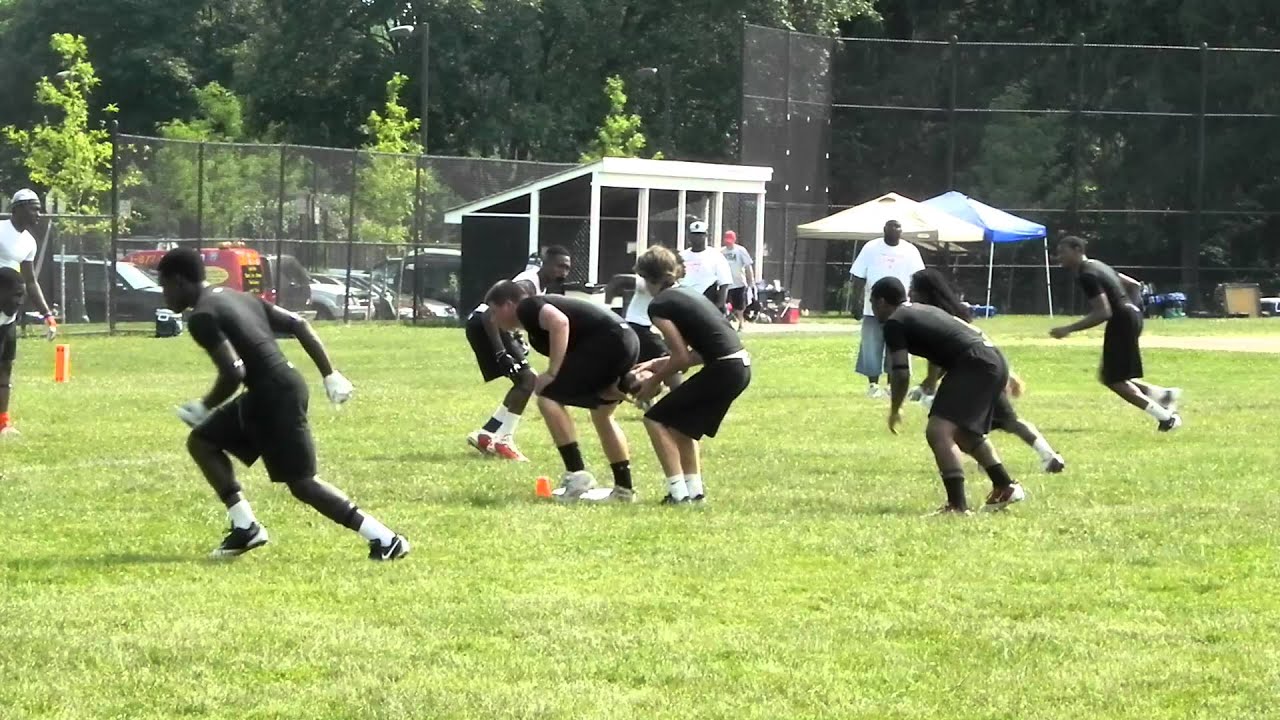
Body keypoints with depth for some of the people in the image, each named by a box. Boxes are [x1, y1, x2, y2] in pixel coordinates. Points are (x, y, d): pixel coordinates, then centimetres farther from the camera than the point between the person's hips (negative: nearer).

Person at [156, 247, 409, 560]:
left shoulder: (202, 318, -12)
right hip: (285, 386, 10)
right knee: (201, 441, 15)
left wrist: (205, 407, -6)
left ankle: (384, 539, -4)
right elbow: (298, 325, 16)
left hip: (274, 396, -10)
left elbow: (234, 373, -22)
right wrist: (330, 375, 17)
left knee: (301, 482, -3)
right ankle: (245, 527, 11)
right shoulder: (237, 298, 17)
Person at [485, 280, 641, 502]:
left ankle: (577, 474, -8)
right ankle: (624, 489, 32)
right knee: (601, 414, 26)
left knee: (549, 397, -6)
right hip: (627, 341, 10)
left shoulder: (527, 308, 1)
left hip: (607, 340, -10)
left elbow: (560, 322, -19)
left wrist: (552, 374, -16)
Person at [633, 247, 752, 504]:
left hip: (723, 370, -9)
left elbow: (682, 358, -8)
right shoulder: (687, 293, 19)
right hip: (741, 366, 9)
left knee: (657, 419, 1)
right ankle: (694, 489, 24)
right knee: (682, 422, 26)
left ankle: (678, 492, -4)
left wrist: (655, 381, 6)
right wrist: (662, 364, 22)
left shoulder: (659, 306, -6)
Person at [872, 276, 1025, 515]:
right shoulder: (926, 310, 25)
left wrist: (895, 410, 5)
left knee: (938, 431, -16)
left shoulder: (894, 323, -2)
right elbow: (972, 331, 28)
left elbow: (901, 373, -10)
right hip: (995, 360, 10)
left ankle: (957, 506, -25)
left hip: (975, 366, -10)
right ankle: (1005, 488, 44)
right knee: (965, 432, 30)